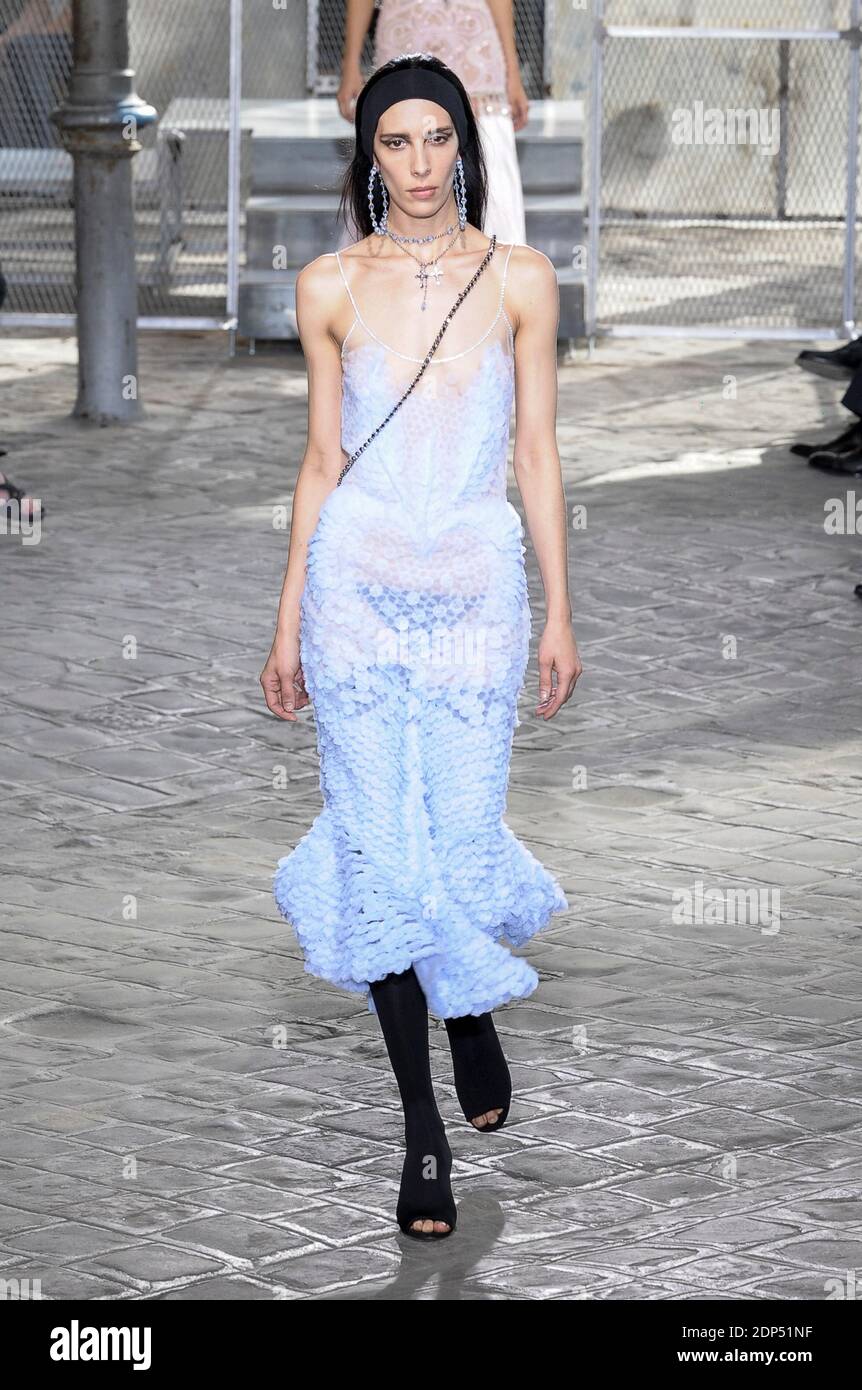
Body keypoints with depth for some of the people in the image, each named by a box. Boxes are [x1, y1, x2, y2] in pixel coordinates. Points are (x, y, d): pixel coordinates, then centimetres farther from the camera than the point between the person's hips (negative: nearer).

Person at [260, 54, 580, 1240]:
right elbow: (322, 461, 8)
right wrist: (289, 621, 8)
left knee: (461, 840, -2)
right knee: (380, 849, -1)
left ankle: (472, 1010, 33)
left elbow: (537, 455, 5)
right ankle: (423, 1123, 8)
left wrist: (559, 613, 3)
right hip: (358, 583, 0)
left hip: (477, 587, 0)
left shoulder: (520, 280, 2)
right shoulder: (330, 287, 3)